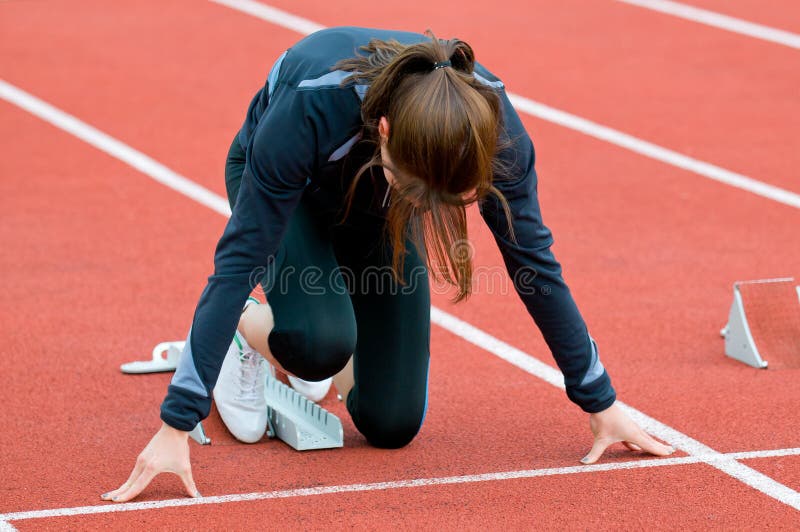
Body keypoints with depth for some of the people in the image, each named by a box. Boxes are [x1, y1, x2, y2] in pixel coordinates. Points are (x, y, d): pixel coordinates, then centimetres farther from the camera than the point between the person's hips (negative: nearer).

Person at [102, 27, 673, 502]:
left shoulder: (490, 122, -36)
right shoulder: (310, 109, -45)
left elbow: (533, 261, -22)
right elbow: (238, 263, -40)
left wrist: (601, 403, -14)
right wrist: (175, 427, -42)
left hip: (375, 206, 3)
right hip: (278, 183, -3)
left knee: (392, 426, -6)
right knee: (322, 343, -32)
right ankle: (246, 330, 1)